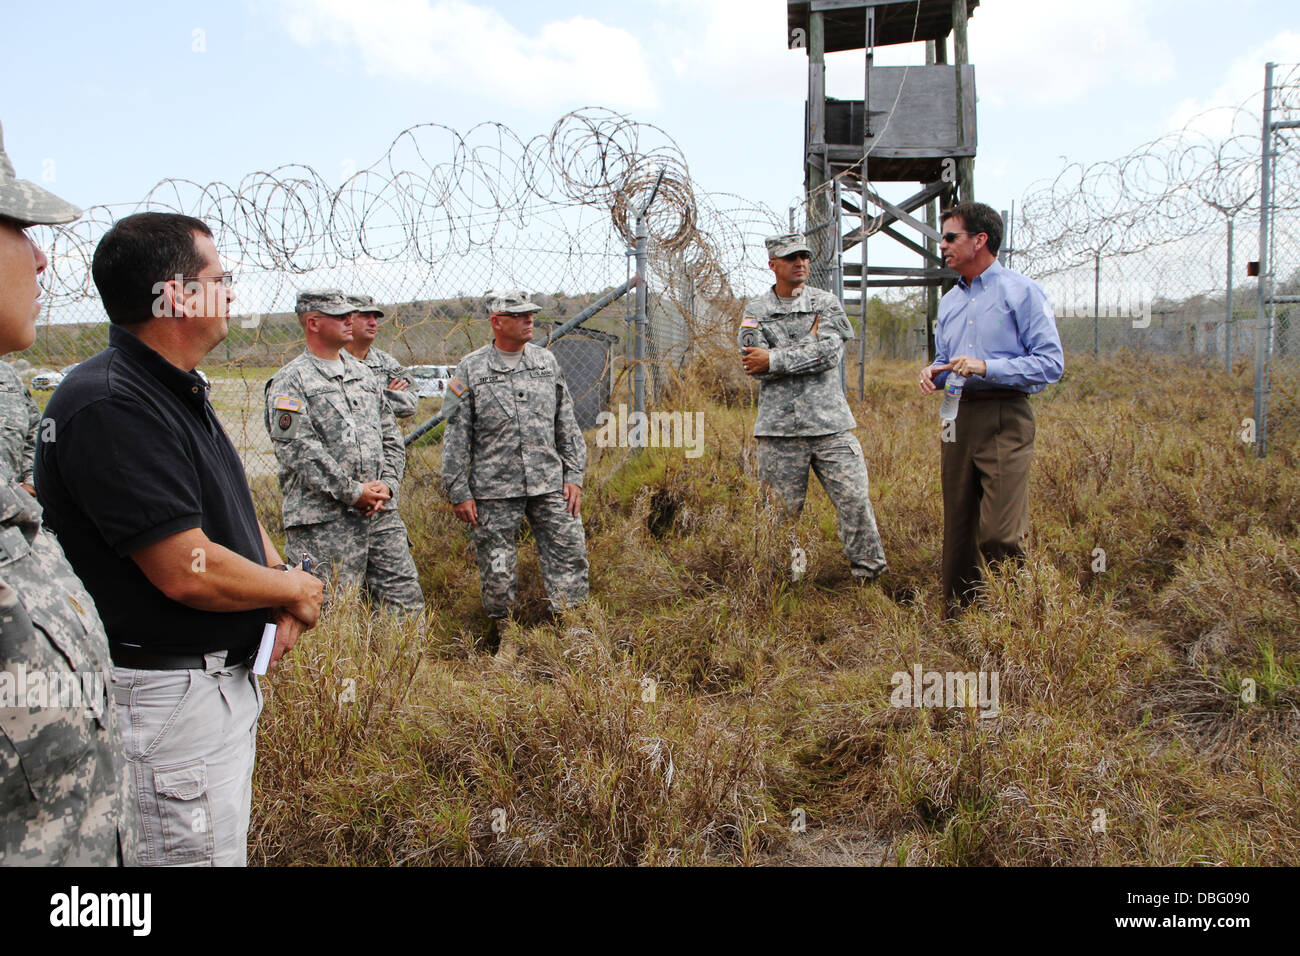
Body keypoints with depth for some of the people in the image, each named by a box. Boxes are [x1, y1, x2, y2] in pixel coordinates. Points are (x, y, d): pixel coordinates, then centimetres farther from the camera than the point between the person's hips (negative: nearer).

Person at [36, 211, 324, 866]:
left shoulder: (179, 390, 11)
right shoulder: (110, 407, -24)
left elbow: (235, 511, 17)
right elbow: (188, 572, -28)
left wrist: (280, 593, -1)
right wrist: (294, 590, -10)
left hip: (224, 681, 10)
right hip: (165, 704, -10)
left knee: (228, 843, 22)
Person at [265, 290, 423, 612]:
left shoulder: (364, 375, 18)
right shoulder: (290, 382, -3)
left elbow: (391, 437, 19)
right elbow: (298, 451, -13)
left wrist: (387, 484, 2)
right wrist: (352, 492, -14)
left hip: (381, 512, 6)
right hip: (324, 519, -6)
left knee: (406, 603, 5)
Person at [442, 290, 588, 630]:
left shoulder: (547, 361, 9)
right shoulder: (471, 369, -1)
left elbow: (567, 424, 12)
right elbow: (456, 437, -1)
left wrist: (574, 476, 6)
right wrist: (459, 492, -5)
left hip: (549, 484, 3)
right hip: (494, 491, -3)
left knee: (570, 554, 1)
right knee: (497, 570, 4)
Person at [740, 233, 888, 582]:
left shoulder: (827, 303, 8)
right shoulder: (755, 311, 7)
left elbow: (830, 353, -8)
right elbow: (754, 365, -7)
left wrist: (774, 360, -11)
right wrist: (810, 341, -8)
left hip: (830, 422, 1)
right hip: (779, 425, 0)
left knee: (855, 498, -3)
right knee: (784, 508, 4)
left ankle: (869, 572, 8)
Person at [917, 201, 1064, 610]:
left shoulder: (1022, 292, -2)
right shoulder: (949, 300, 20)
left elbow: (1051, 362, -8)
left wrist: (986, 368, -17)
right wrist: (933, 373, 5)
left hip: (1004, 420, -7)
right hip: (957, 418, 7)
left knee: (1000, 534, -13)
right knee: (958, 528, 8)